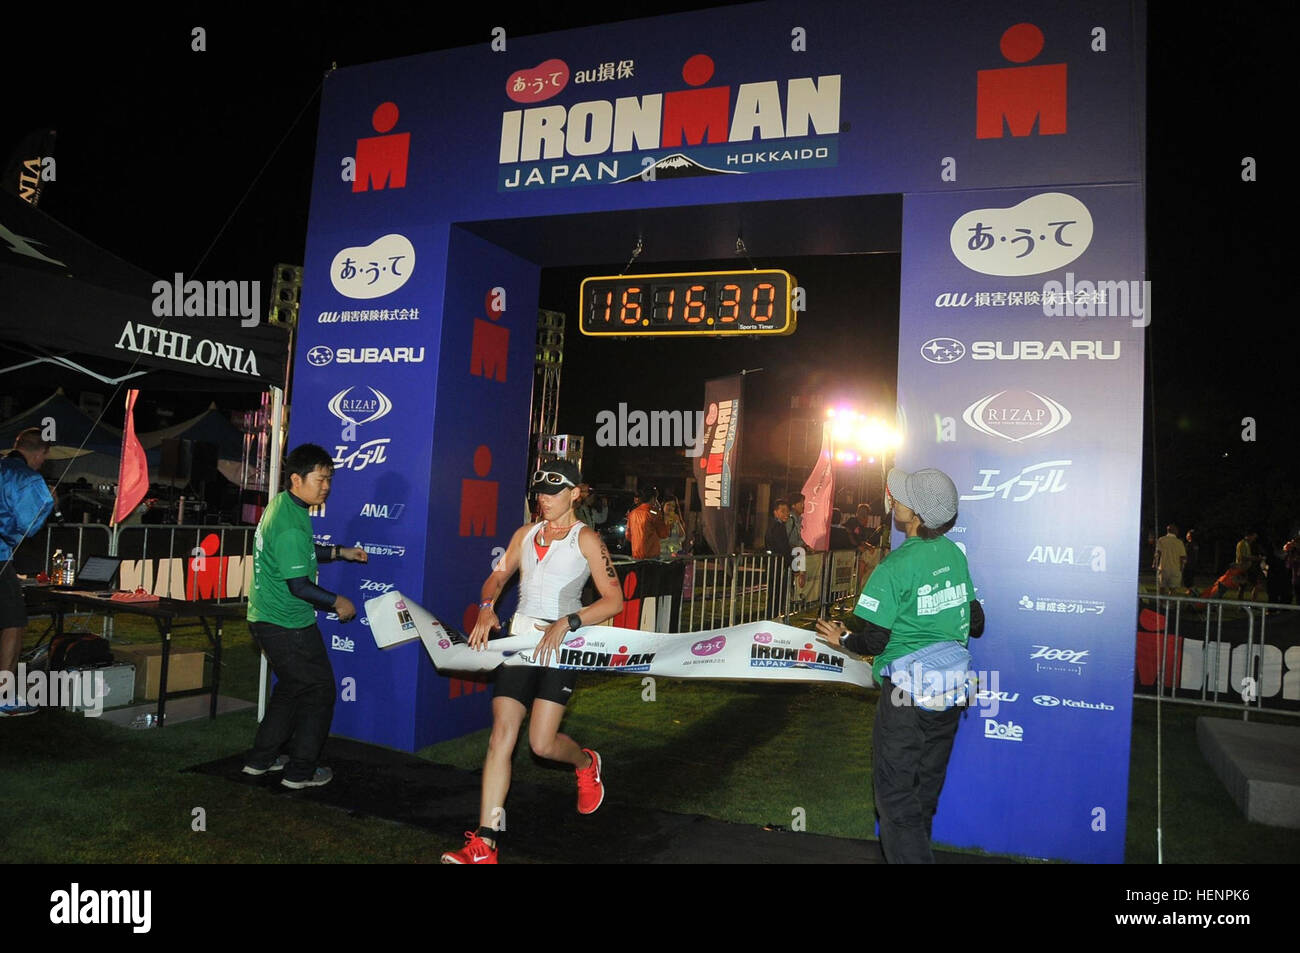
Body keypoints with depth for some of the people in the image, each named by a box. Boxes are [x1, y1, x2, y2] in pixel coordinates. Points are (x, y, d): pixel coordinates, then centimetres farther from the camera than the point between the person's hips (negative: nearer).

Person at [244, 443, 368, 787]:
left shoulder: (281, 504, 7)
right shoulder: (291, 526, -25)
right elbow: (299, 586, -24)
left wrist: (340, 552, 16)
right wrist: (337, 602, -11)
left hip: (266, 618, 10)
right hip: (288, 626, -10)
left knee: (291, 688, 23)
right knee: (320, 689, 3)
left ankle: (262, 758, 34)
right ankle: (300, 771, 13)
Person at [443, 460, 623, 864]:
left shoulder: (585, 539, -4)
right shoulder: (525, 534, 12)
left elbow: (614, 600, -9)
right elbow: (497, 577, 17)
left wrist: (566, 623, -20)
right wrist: (487, 607, -5)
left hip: (560, 646, -4)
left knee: (542, 743, -10)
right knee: (501, 738, -4)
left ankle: (586, 763, 26)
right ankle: (484, 843, -1)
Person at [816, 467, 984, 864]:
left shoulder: (895, 566, -20)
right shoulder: (954, 554, 1)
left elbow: (871, 641, -19)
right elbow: (975, 623, 10)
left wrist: (842, 638, 1)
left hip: (905, 696, -7)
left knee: (894, 793, 4)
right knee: (926, 787, 22)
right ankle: (917, 850, 37)